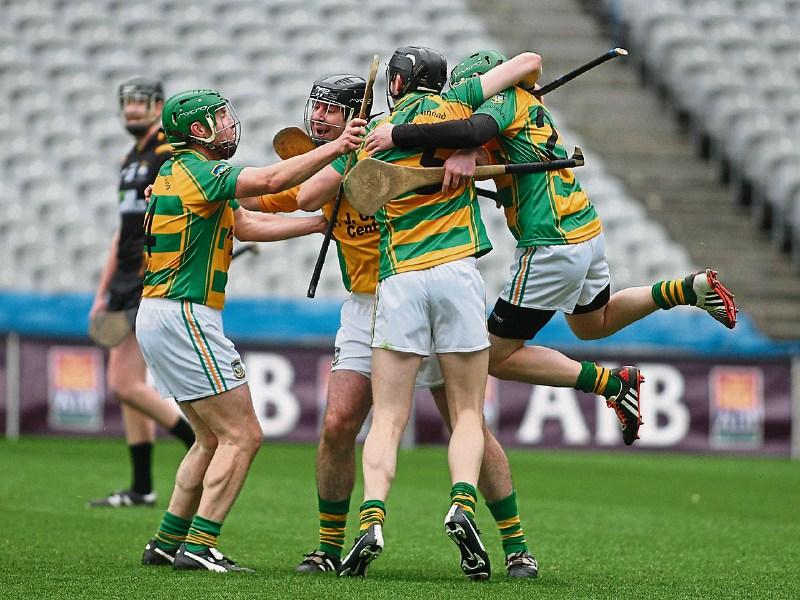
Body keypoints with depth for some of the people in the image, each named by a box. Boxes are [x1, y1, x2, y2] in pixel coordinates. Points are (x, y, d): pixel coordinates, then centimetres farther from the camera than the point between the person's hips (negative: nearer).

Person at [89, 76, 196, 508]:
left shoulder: (169, 153, -9)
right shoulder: (131, 160, 19)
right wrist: (103, 292, 22)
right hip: (127, 281, 9)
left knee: (125, 384, -14)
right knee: (123, 382, 7)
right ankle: (142, 489, 11)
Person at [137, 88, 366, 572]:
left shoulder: (183, 172, 18)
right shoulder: (196, 172, -12)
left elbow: (246, 225, 16)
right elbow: (271, 181, -25)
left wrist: (320, 223, 13)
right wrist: (336, 147, -21)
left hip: (160, 318, 10)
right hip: (183, 317, -10)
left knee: (214, 439, 18)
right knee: (242, 436, -8)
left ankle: (167, 544, 19)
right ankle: (198, 547, -12)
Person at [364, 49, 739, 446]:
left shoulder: (508, 98, -8)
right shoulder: (530, 106, 19)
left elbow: (473, 131, -28)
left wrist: (398, 134, -23)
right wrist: (465, 154, -9)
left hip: (553, 247, -10)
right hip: (588, 232, 10)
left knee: (497, 357, -1)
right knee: (591, 324, 35)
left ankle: (612, 384, -5)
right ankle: (692, 289, 22)